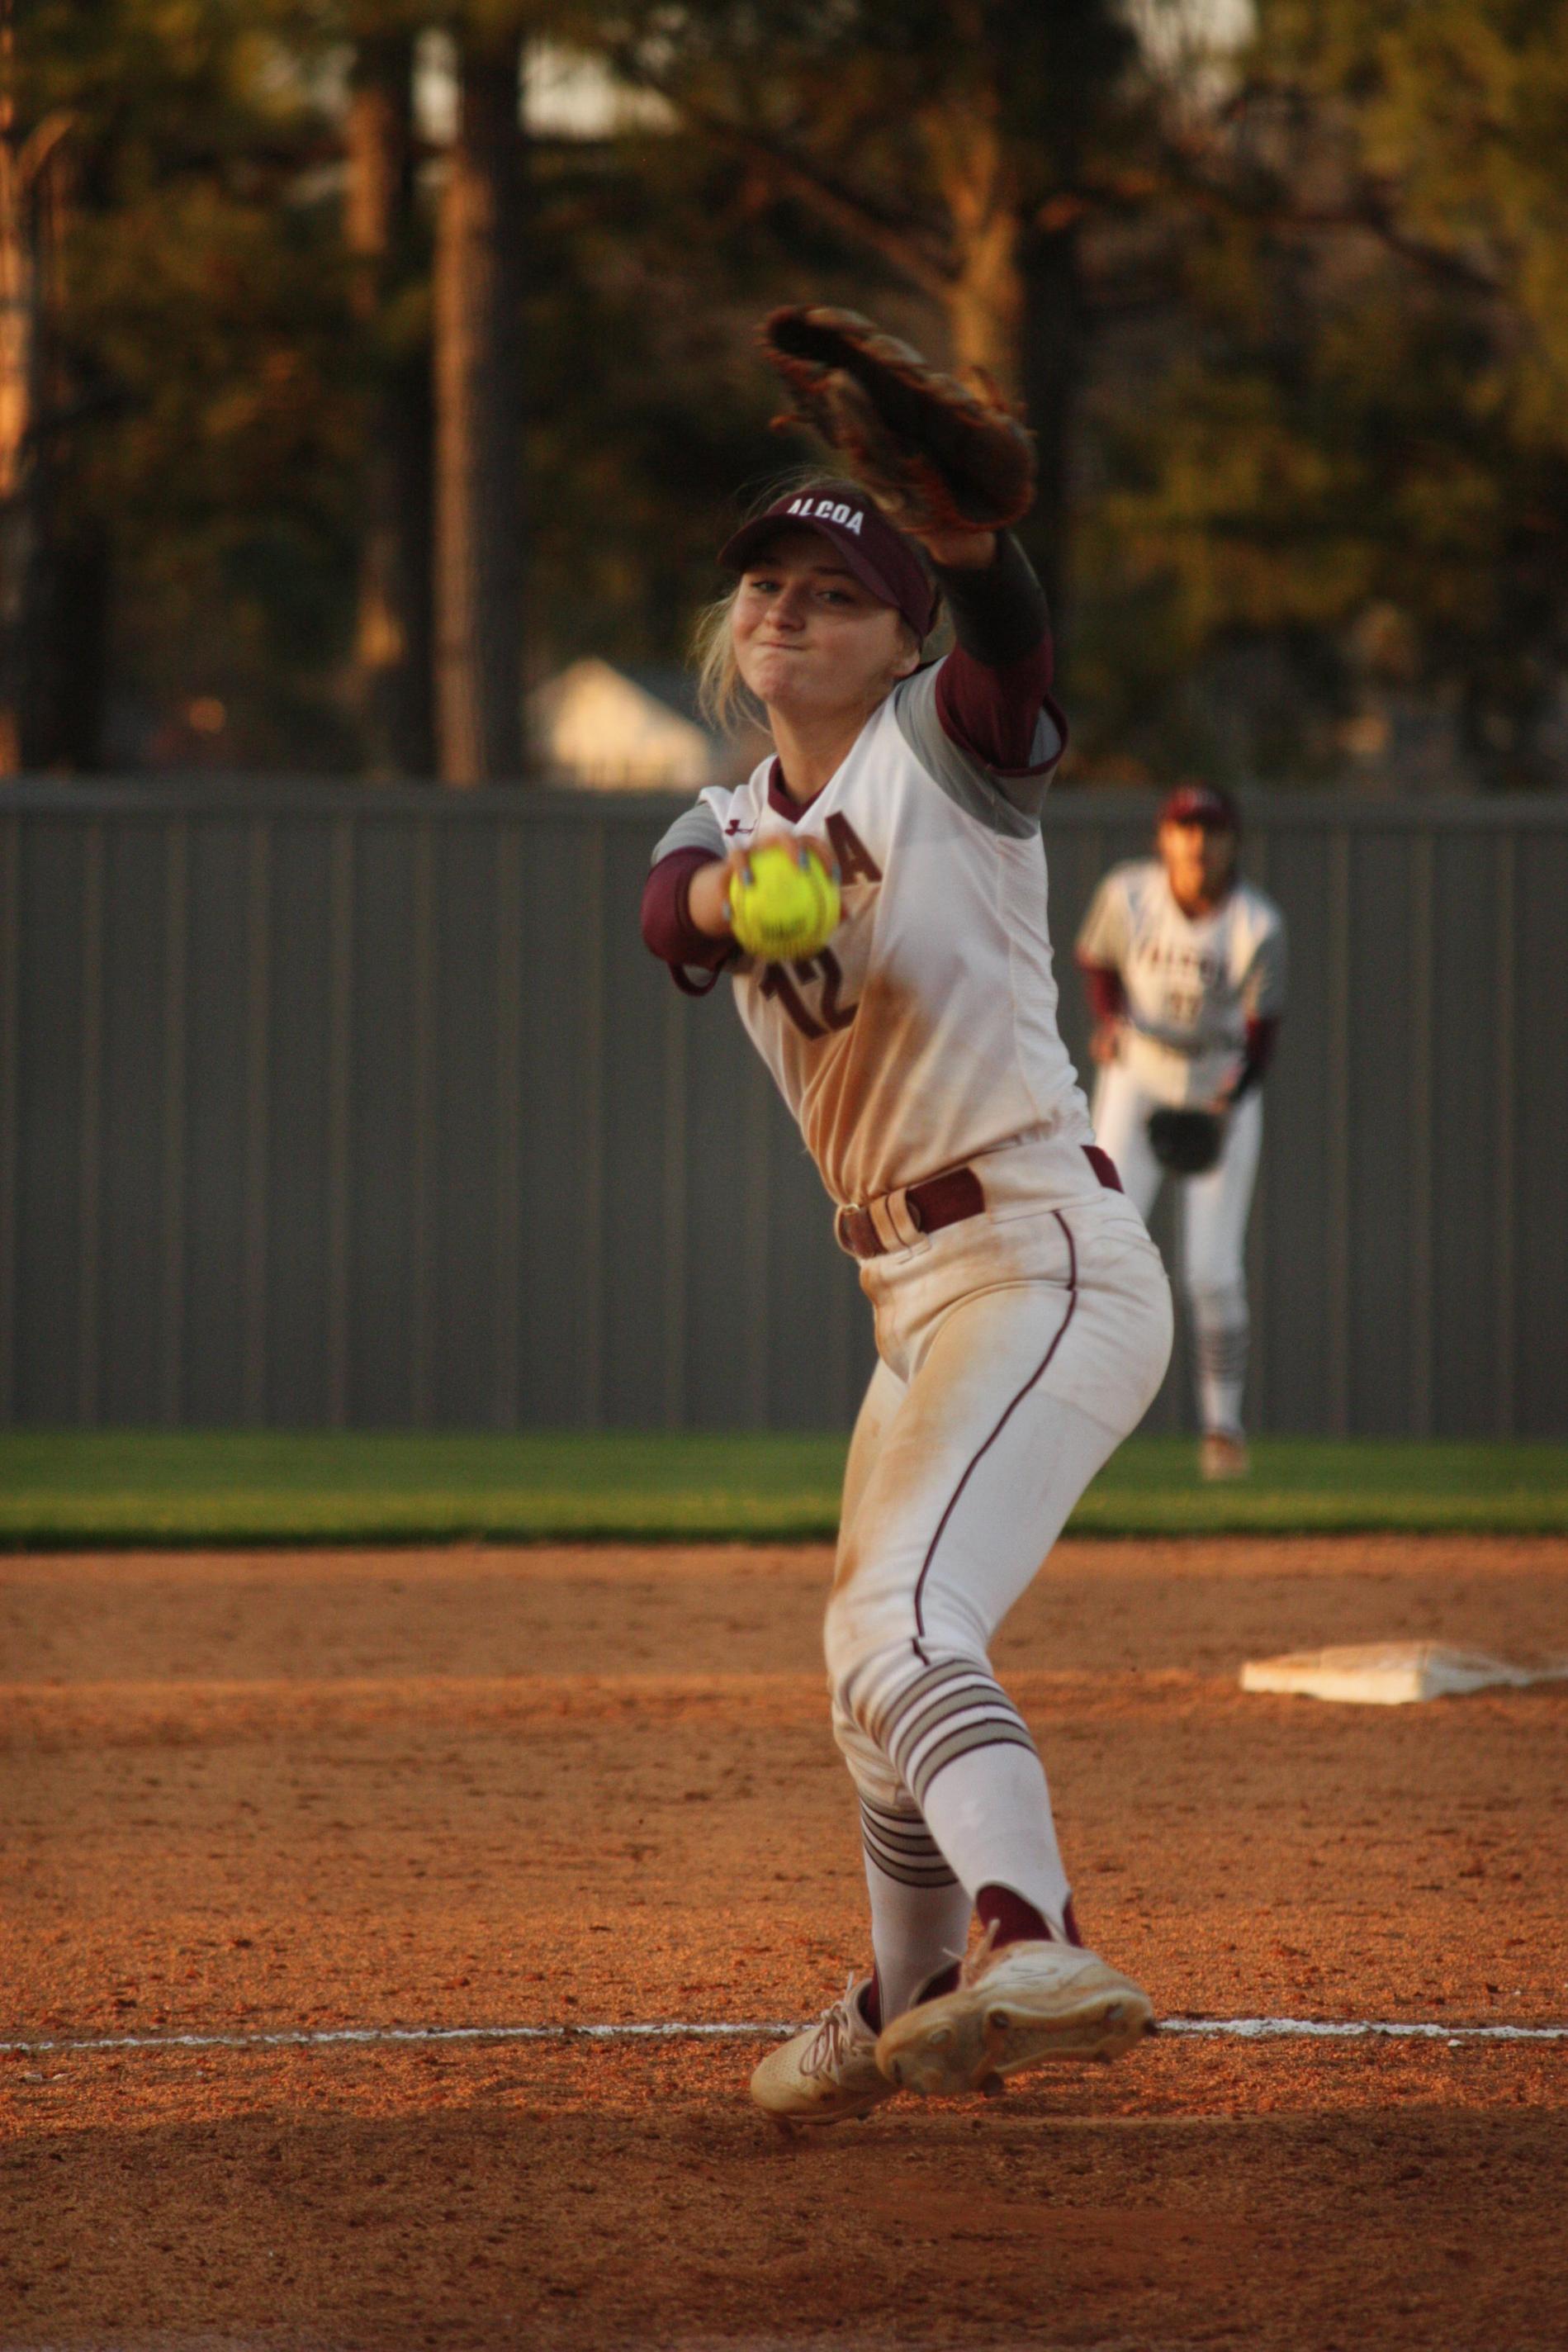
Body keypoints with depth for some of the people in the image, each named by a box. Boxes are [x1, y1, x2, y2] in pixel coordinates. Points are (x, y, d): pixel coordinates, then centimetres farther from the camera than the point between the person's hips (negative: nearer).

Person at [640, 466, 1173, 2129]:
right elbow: (671, 912, -11)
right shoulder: (729, 824, 14)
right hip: (916, 1300, 9)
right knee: (872, 1674, 22)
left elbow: (1008, 636, -27)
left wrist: (966, 527, -50)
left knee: (904, 1618, -29)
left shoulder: (944, 748, -3)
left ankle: (1035, 1950, -49)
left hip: (1045, 1266, -8)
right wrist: (735, 895, -36)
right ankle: (915, 2004, 42)